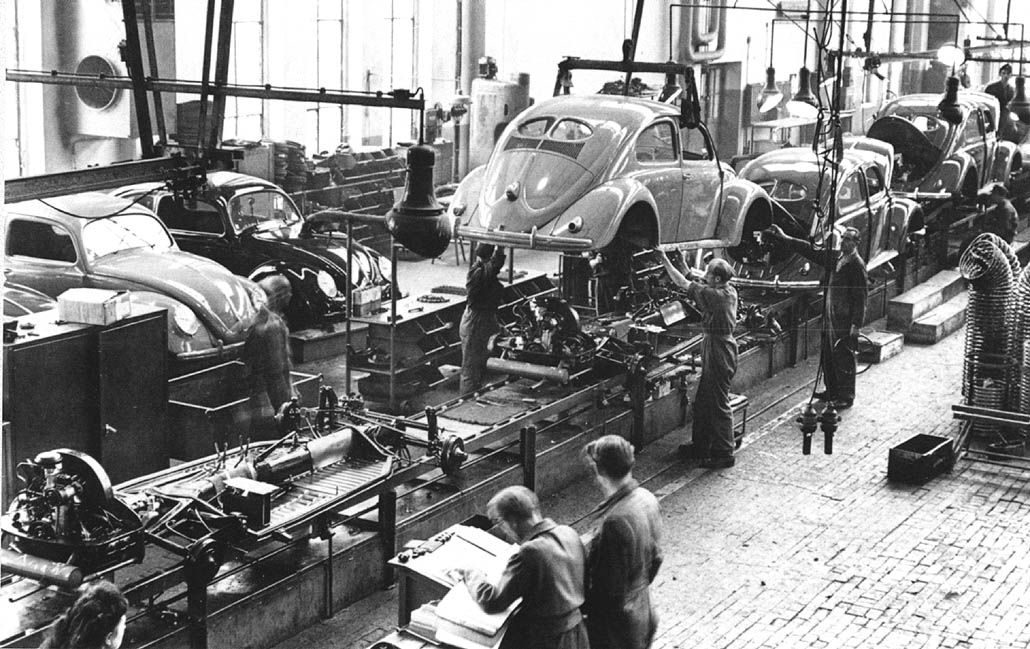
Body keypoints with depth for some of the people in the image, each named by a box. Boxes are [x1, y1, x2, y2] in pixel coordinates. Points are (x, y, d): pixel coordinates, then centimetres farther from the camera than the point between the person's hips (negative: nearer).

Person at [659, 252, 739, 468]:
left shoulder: (714, 295, -23)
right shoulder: (730, 291, 2)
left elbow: (683, 283, -16)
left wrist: (665, 261, -7)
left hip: (718, 351, -10)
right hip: (720, 347, 10)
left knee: (719, 405, -1)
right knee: (702, 402, 19)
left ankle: (724, 454, 7)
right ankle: (701, 446, 31)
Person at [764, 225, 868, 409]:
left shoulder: (857, 265, -16)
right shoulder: (836, 257, 7)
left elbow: (860, 297, -17)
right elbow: (812, 251, 13)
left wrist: (856, 324, -19)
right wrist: (785, 238, 10)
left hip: (845, 319, -8)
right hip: (831, 316, 8)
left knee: (844, 358, 0)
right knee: (828, 355, 17)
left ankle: (846, 396, 10)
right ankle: (832, 390, 30)